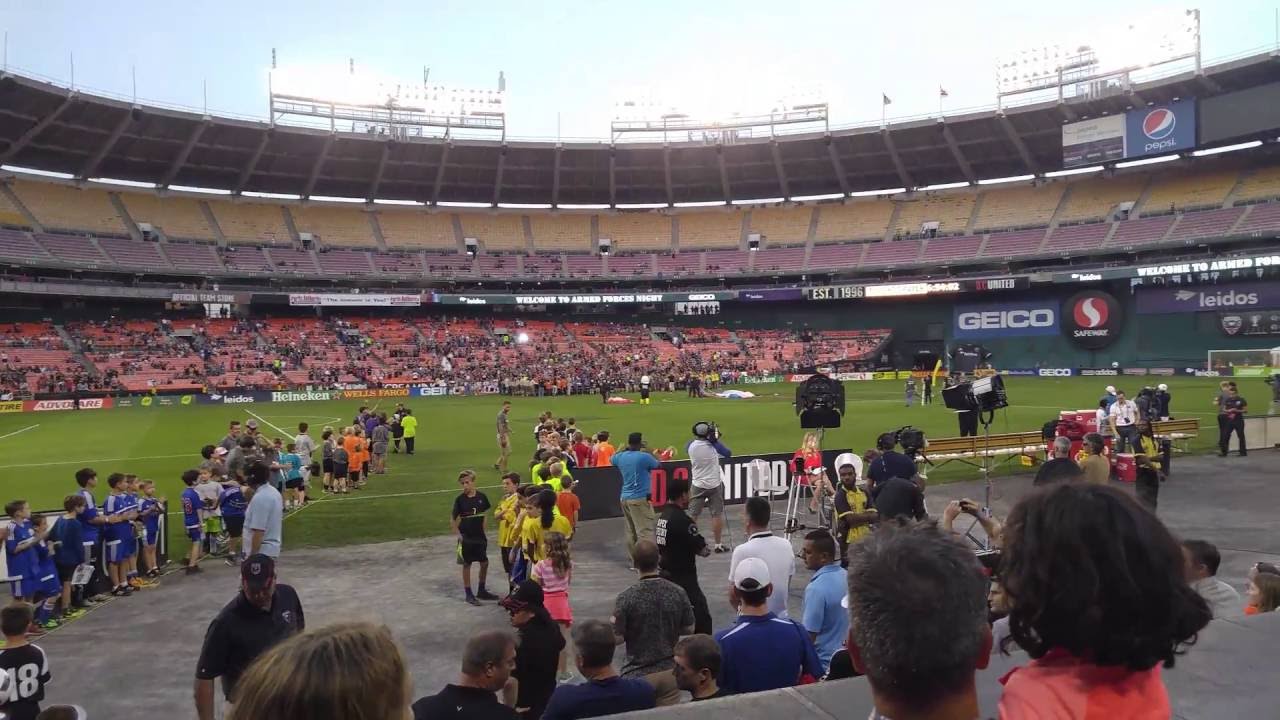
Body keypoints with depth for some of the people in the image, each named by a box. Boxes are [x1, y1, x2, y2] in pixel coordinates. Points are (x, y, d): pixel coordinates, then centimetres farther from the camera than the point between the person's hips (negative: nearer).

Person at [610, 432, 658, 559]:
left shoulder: (621, 457, 5)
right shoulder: (644, 457, -13)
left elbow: (610, 459, 29)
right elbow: (659, 466, 5)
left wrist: (625, 449, 31)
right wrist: (649, 453, 18)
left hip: (625, 497, 7)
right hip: (640, 499, -7)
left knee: (631, 532, 12)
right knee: (645, 531, -8)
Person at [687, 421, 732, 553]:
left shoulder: (691, 446, -7)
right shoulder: (713, 446, -12)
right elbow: (728, 453, 3)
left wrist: (697, 438, 11)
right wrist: (716, 440, 6)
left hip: (698, 485, 2)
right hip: (714, 485, -2)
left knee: (692, 515, 5)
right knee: (717, 515, 4)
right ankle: (717, 544, 8)